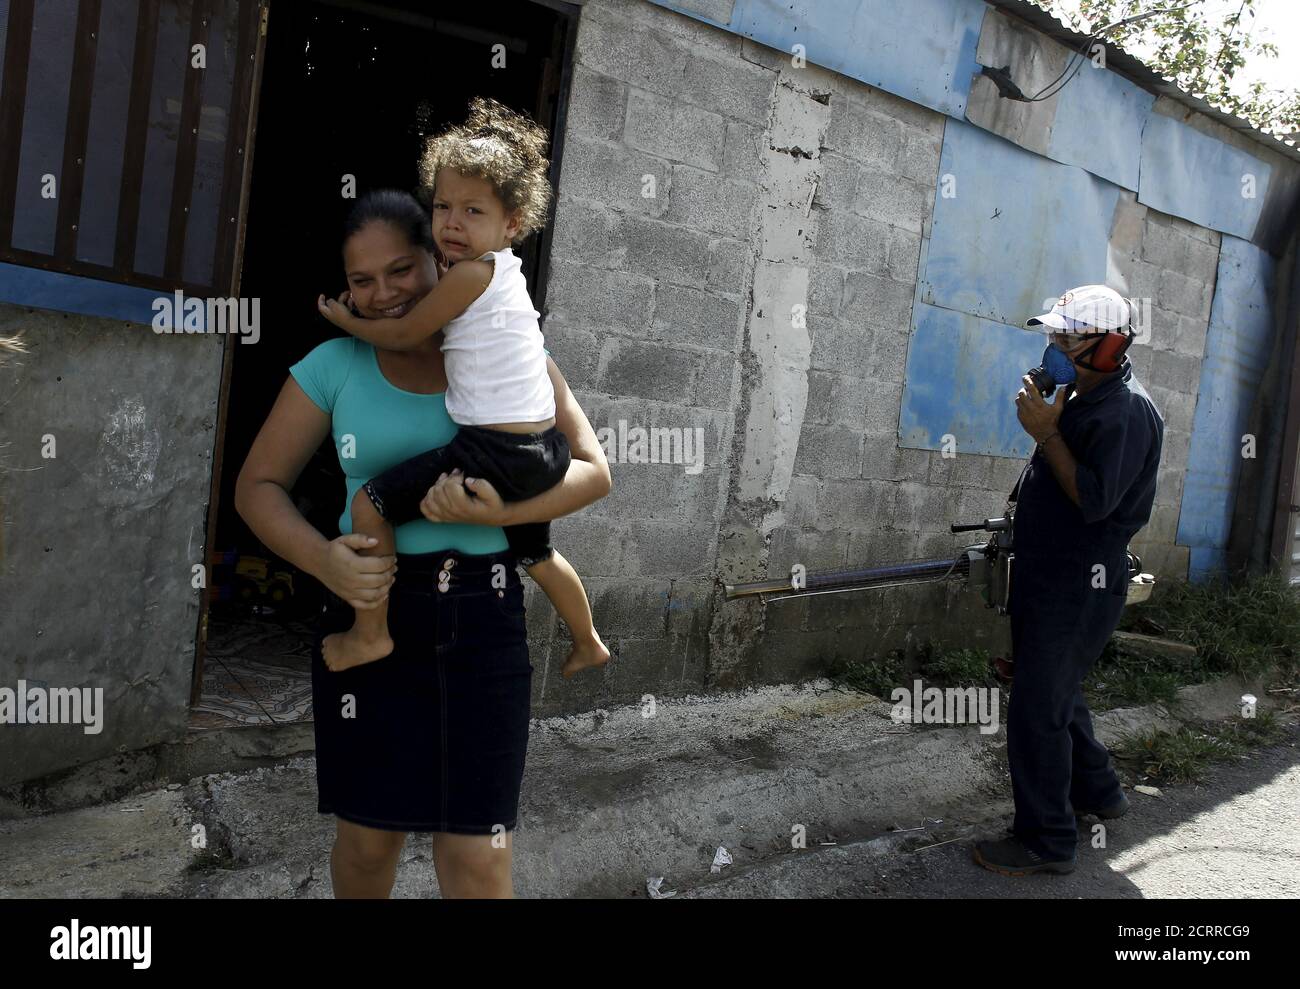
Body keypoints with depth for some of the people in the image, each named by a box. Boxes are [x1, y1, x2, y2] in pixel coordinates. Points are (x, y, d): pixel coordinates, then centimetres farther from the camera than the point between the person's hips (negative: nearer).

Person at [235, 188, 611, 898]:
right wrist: (321, 560, -14)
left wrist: (497, 512, -20)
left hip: (482, 621, -1)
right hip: (368, 609, 1)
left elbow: (593, 470, -1)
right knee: (368, 838, 12)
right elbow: (258, 485, 7)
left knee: (478, 860, -2)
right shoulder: (334, 366, 4)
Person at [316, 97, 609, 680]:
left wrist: (345, 320, 10)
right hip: (543, 450, 10)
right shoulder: (503, 271, 13)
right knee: (536, 553, 31)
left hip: (496, 451, -10)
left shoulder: (470, 273, -13)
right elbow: (430, 316, 27)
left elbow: (403, 336, -5)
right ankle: (587, 644, 48)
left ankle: (370, 634, 6)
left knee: (369, 503, -4)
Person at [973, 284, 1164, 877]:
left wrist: (1046, 433, -22)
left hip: (1079, 588, -10)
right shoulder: (1082, 400, 14)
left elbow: (1094, 500, -24)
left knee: (1038, 711, -7)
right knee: (1056, 694, 23)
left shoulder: (1127, 412, -17)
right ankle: (1095, 791, 40)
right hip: (1048, 577, 10)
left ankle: (1047, 841, 3)